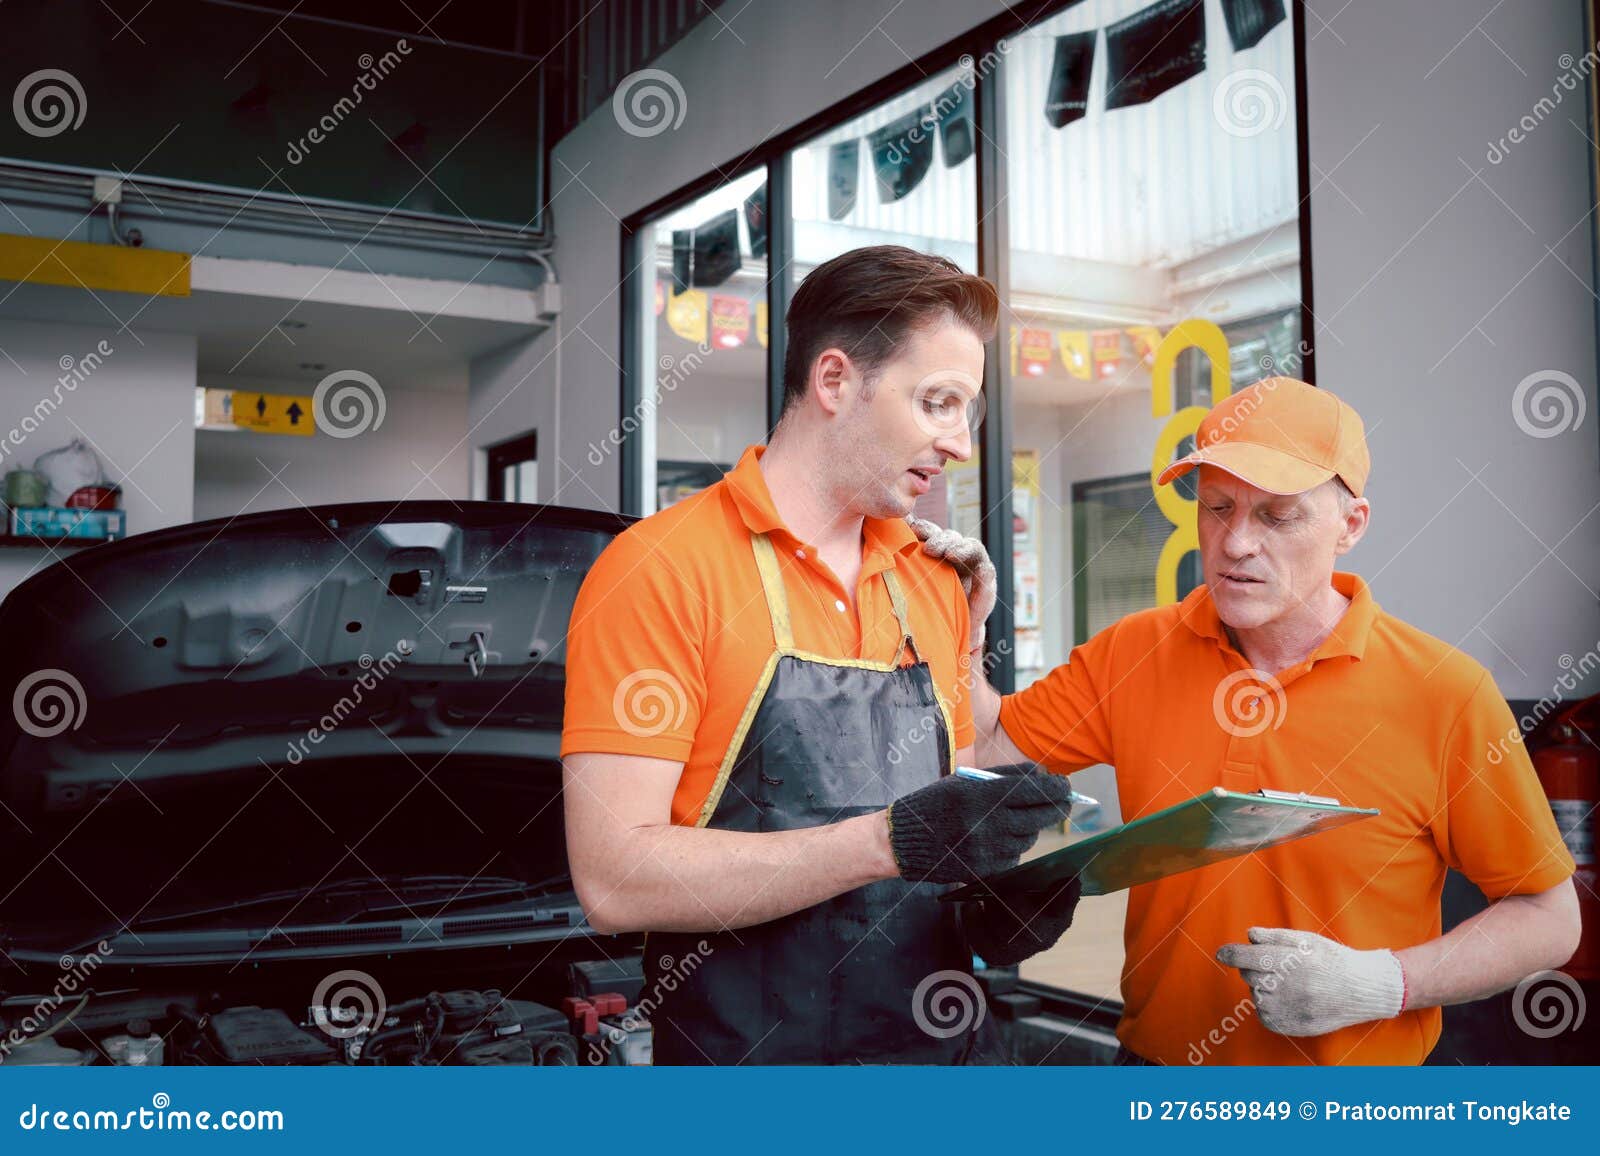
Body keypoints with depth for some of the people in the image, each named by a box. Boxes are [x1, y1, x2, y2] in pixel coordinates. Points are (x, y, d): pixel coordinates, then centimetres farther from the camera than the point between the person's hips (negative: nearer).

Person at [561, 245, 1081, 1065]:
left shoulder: (933, 586, 8)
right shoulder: (662, 569, -14)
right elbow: (615, 879, -21)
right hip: (750, 1052, -6)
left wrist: (998, 897, -7)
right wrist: (891, 841, -26)